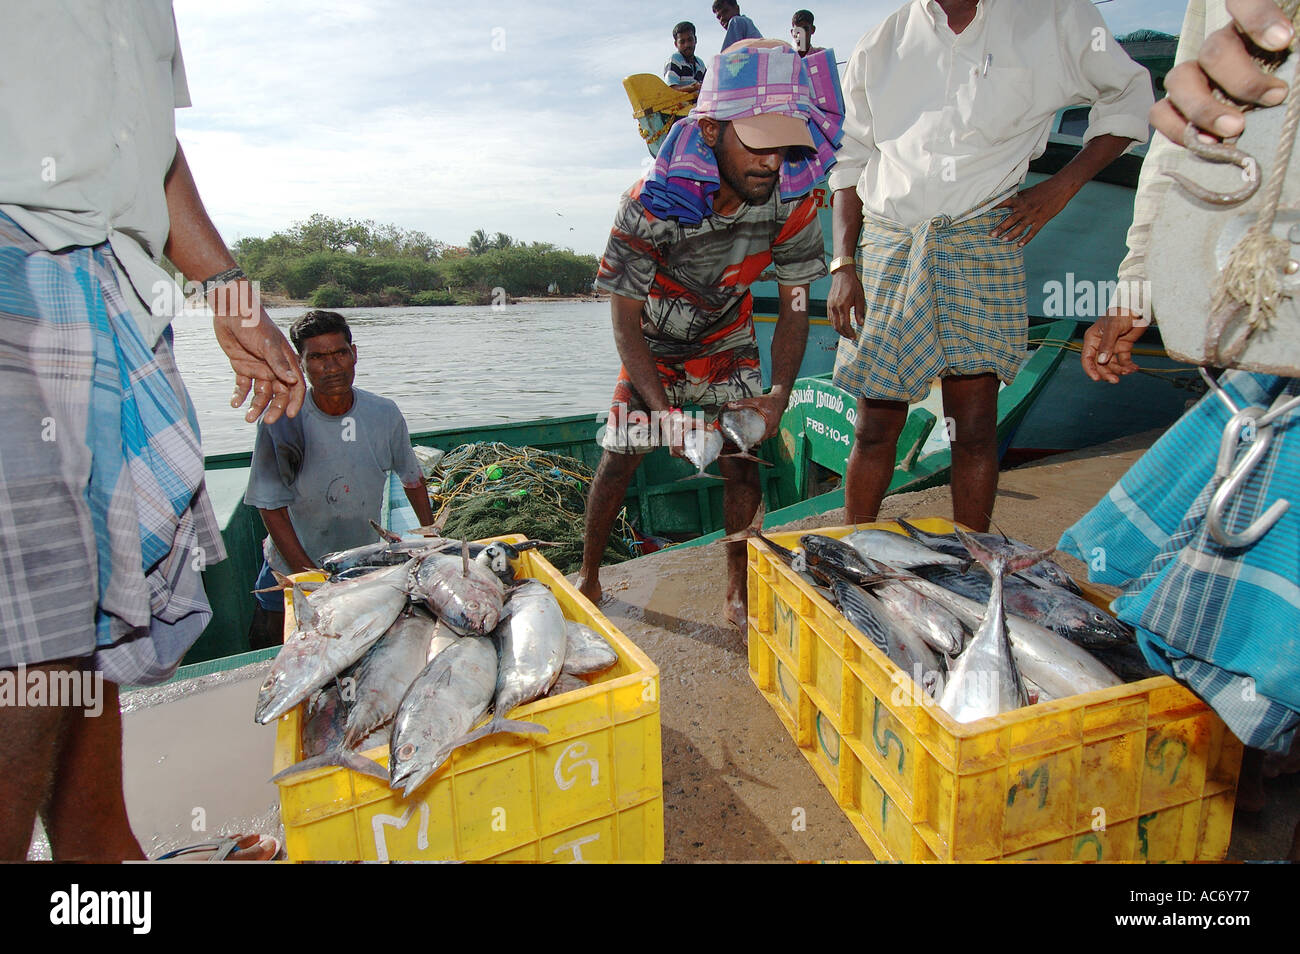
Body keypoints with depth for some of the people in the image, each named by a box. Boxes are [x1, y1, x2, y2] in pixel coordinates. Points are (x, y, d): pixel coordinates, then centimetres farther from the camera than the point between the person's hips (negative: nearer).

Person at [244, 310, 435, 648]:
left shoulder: (384, 415, -14)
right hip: (291, 568, -1)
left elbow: (412, 479, 2)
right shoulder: (282, 421, -21)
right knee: (270, 646, 11)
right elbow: (272, 506, -17)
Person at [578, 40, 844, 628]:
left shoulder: (793, 204, -23)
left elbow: (794, 308, -12)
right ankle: (588, 576, 17)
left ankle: (738, 589, 11)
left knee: (743, 463, -7)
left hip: (728, 345, 2)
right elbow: (625, 321, -24)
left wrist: (780, 393, -27)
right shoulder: (651, 203, -32)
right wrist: (663, 410, -35)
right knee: (618, 459, -4)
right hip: (653, 345, -2)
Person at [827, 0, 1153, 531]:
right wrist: (843, 265, 2)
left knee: (976, 428, -3)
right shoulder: (879, 47, 12)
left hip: (982, 244, -1)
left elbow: (1129, 95, 16)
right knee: (875, 427, 1)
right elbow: (850, 163, 13)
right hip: (886, 245, 2)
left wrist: (1061, 187, 2)